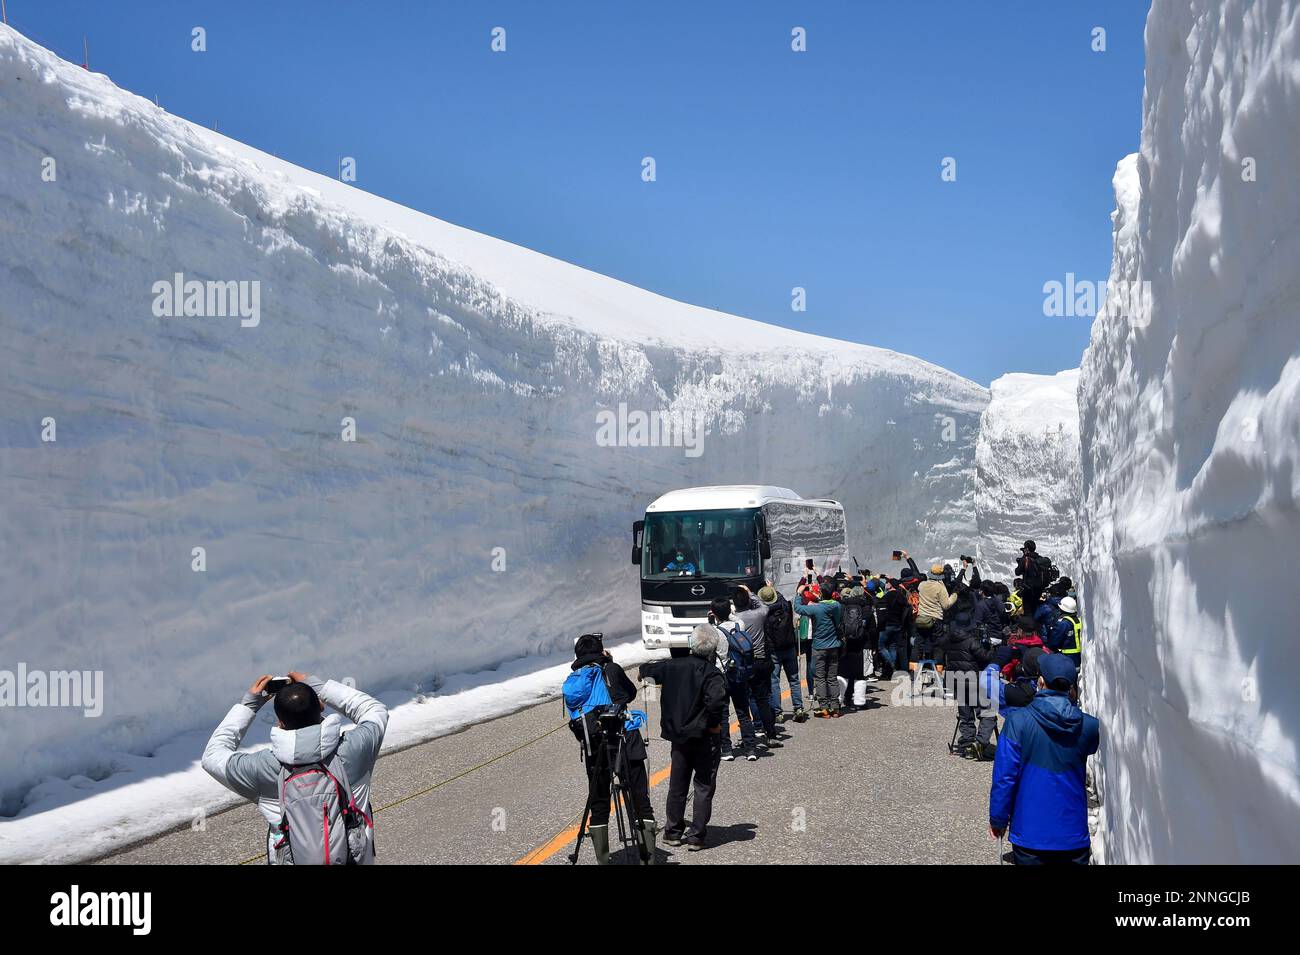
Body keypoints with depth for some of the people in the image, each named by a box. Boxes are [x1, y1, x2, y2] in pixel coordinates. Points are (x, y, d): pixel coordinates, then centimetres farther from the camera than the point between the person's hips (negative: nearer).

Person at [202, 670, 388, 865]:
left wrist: (248, 704, 0)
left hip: (294, 860, 0)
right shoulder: (351, 751, -19)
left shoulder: (265, 769, -20)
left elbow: (212, 756, -1)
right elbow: (377, 710, 1)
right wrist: (321, 686, 0)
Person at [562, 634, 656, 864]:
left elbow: (574, 716, 11)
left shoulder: (572, 681, 12)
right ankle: (648, 858, -3)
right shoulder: (611, 670, -1)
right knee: (641, 801, 2)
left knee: (598, 803, 14)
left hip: (593, 747, 4)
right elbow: (631, 692, 15)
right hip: (624, 741, -4)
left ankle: (602, 860, 14)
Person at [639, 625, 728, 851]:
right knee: (704, 787, 5)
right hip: (705, 738, -5)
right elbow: (716, 700, -34)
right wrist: (714, 724, -16)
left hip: (679, 735, 5)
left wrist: (642, 671, 39)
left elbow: (651, 669, 15)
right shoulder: (712, 674, -17)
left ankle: (672, 832, 23)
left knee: (677, 785, 16)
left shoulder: (674, 666, -1)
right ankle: (696, 836, 4)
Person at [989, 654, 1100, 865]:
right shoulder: (1089, 726, -5)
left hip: (1030, 834, -2)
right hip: (1074, 837, 2)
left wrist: (998, 820, 1)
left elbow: (1004, 778, -11)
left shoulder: (1017, 721, -13)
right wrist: (1072, 704, 20)